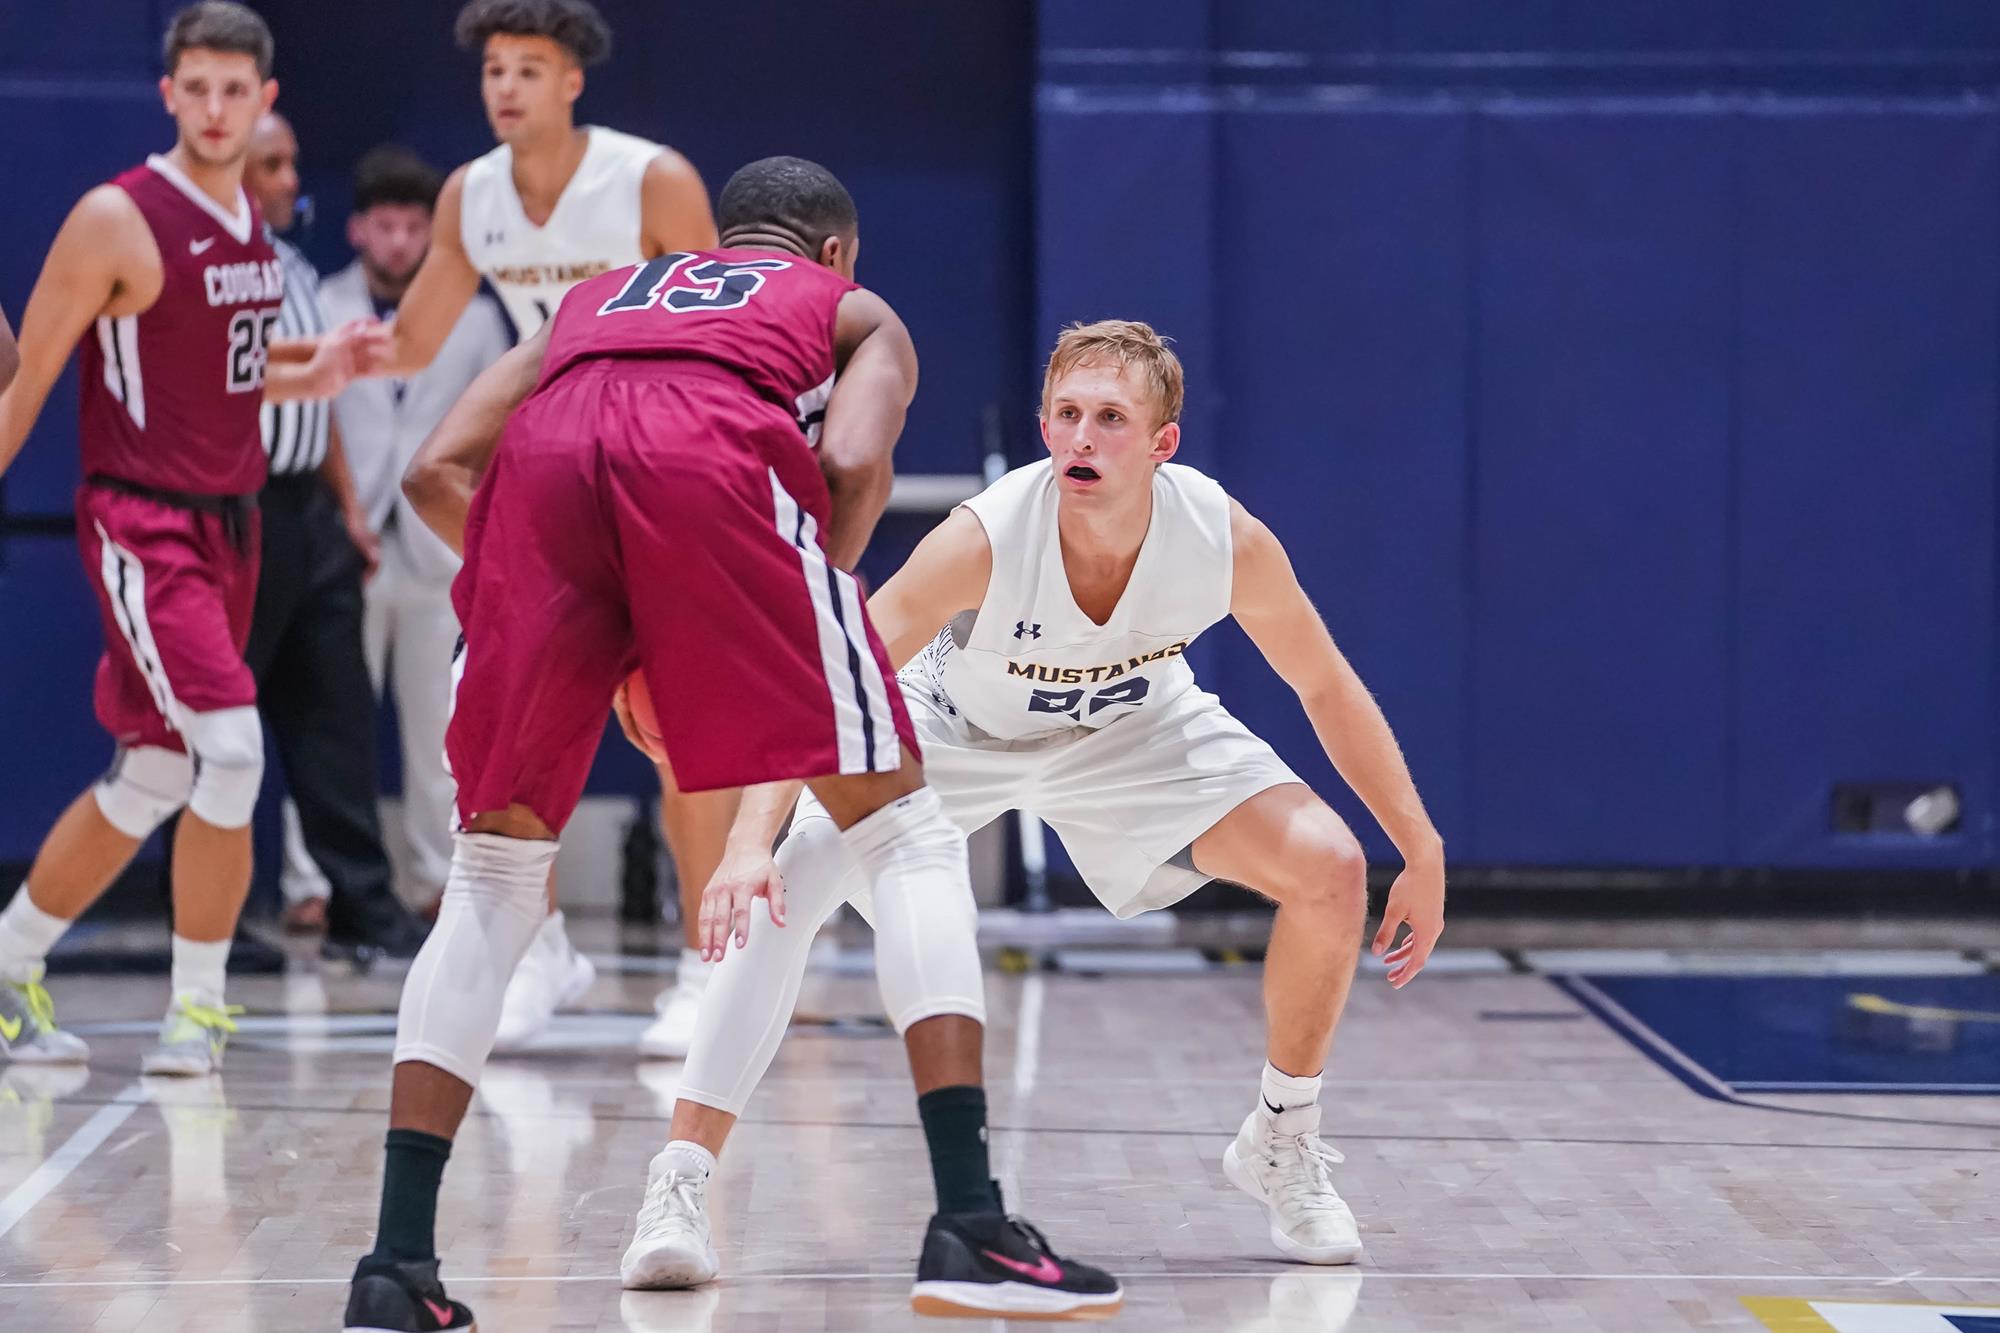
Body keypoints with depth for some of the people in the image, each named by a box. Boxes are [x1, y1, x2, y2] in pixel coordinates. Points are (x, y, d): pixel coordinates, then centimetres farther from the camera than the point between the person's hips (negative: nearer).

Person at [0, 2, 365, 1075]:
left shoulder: (250, 223, 11)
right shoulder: (118, 219, -12)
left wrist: (305, 378, 7)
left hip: (228, 524, 8)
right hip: (142, 528, -8)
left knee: (148, 782, 12)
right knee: (228, 747, -20)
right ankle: (198, 1003, -8)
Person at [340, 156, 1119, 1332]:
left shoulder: (598, 298, 42)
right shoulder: (854, 311, 33)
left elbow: (439, 471, 28)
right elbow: (851, 465, 9)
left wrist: (600, 636, 34)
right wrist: (798, 628, 22)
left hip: (545, 458, 3)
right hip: (712, 451, -3)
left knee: (494, 877, 17)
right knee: (905, 834, 8)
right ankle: (970, 1222, -3)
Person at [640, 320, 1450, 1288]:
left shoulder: (1228, 542, -30)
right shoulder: (984, 539, -39)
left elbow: (1327, 690, -12)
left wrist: (1423, 852, -8)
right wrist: (750, 841, -55)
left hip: (1131, 731, 3)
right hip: (950, 728, -3)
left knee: (1329, 871, -14)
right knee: (779, 892, -26)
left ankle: (1281, 1146, 11)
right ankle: (679, 1191, -20)